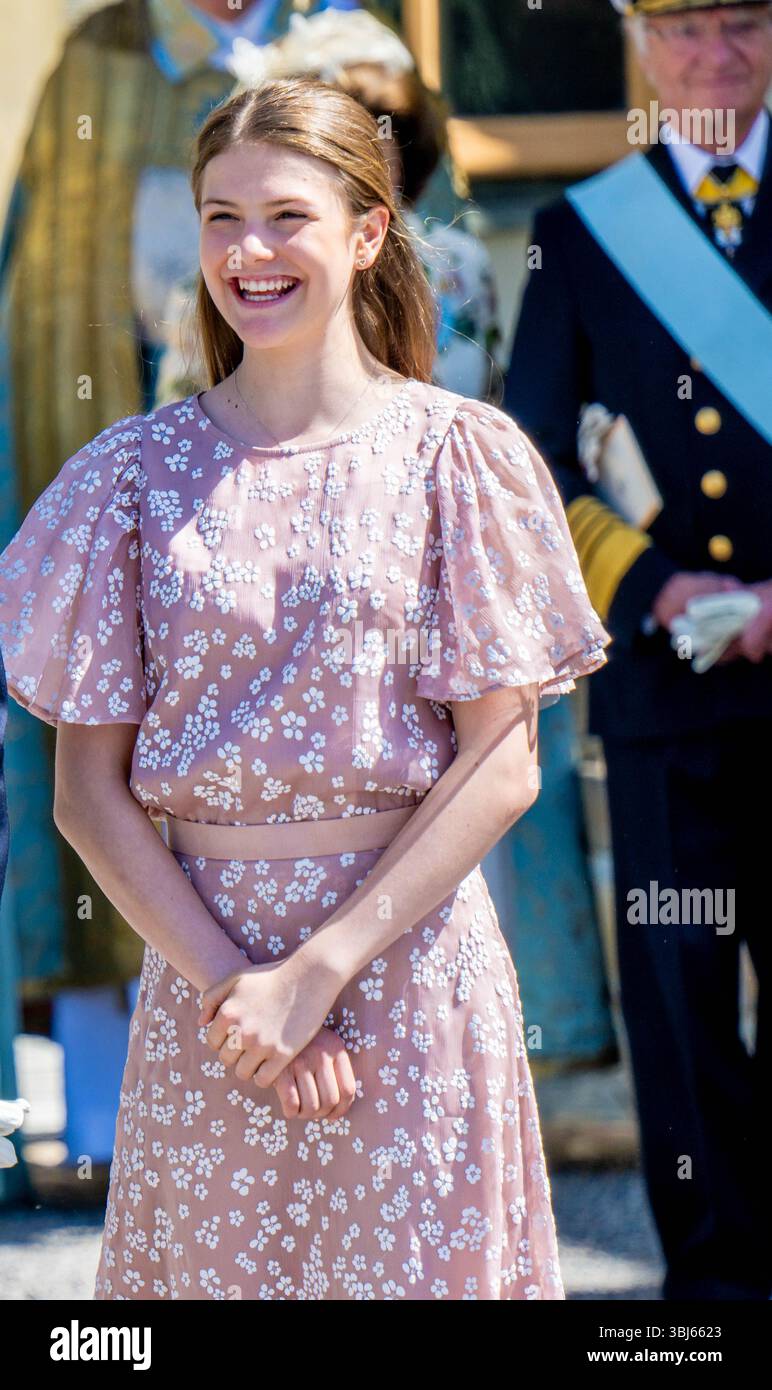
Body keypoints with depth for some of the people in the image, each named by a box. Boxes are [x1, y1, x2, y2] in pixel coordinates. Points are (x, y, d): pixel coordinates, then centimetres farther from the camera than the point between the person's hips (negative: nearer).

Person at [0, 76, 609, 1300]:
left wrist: (318, 971, -12)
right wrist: (224, 977, -11)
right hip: (196, 955, 2)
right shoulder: (139, 467, 3)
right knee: (210, 1270, 7)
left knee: (416, 1270, 4)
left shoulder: (456, 453, -2)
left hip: (410, 955, -1)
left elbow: (503, 763, -6)